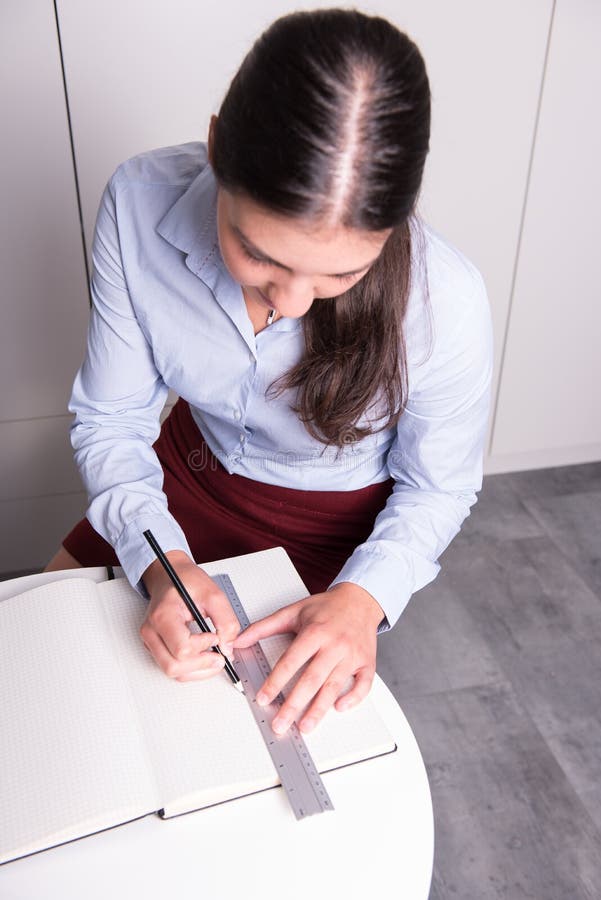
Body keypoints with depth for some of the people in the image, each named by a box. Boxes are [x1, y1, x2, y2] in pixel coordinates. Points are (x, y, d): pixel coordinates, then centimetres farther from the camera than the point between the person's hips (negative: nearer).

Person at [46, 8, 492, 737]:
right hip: (195, 468, 3)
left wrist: (365, 595, -32)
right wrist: (160, 560, -32)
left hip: (333, 522, -2)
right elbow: (109, 420, -16)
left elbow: (438, 486, -14)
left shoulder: (445, 303, -34)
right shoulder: (139, 203, -28)